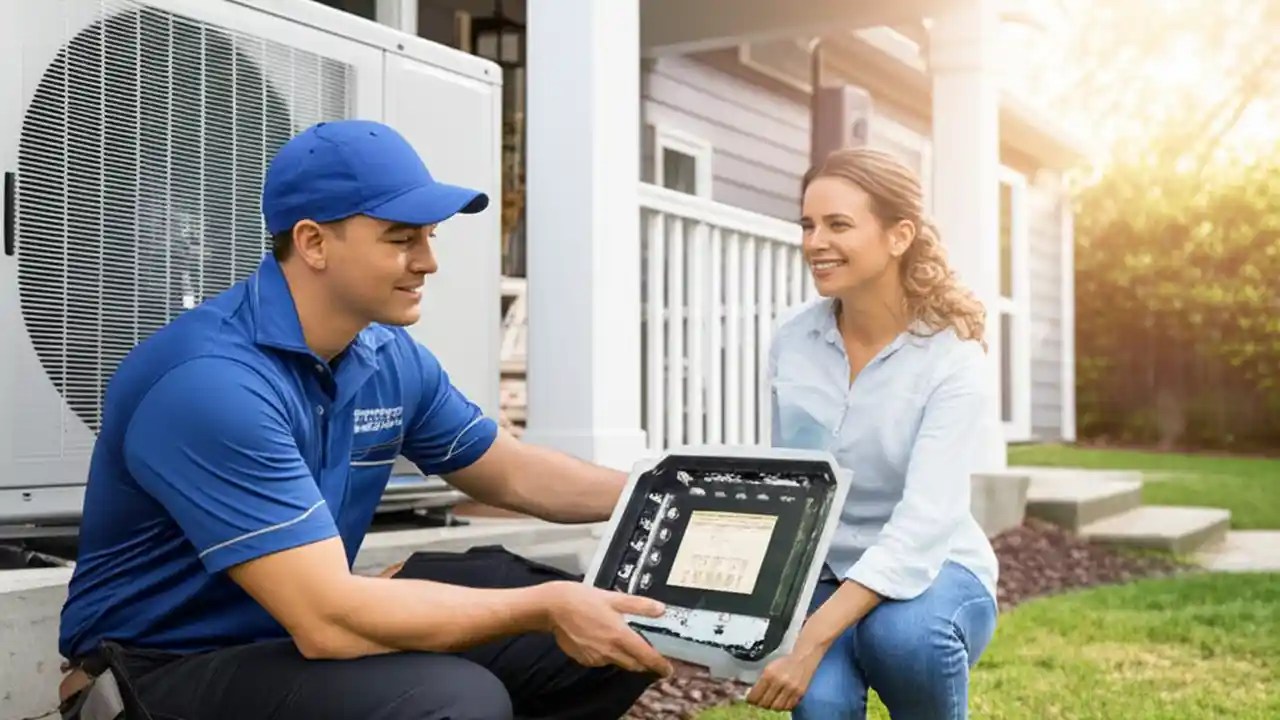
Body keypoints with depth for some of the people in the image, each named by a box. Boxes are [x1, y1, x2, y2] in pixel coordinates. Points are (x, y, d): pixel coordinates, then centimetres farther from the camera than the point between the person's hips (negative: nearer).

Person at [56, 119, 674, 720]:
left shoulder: (391, 358, -2)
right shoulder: (211, 380, -28)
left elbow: (515, 474, 13)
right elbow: (327, 620, -33)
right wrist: (547, 607, -27)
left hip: (309, 621, 8)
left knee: (607, 637, 0)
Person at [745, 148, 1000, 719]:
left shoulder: (952, 359, -19)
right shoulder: (791, 337, -6)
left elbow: (923, 526, -29)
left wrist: (811, 641, -38)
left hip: (929, 572, -2)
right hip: (821, 571, 2)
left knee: (904, 634, -36)